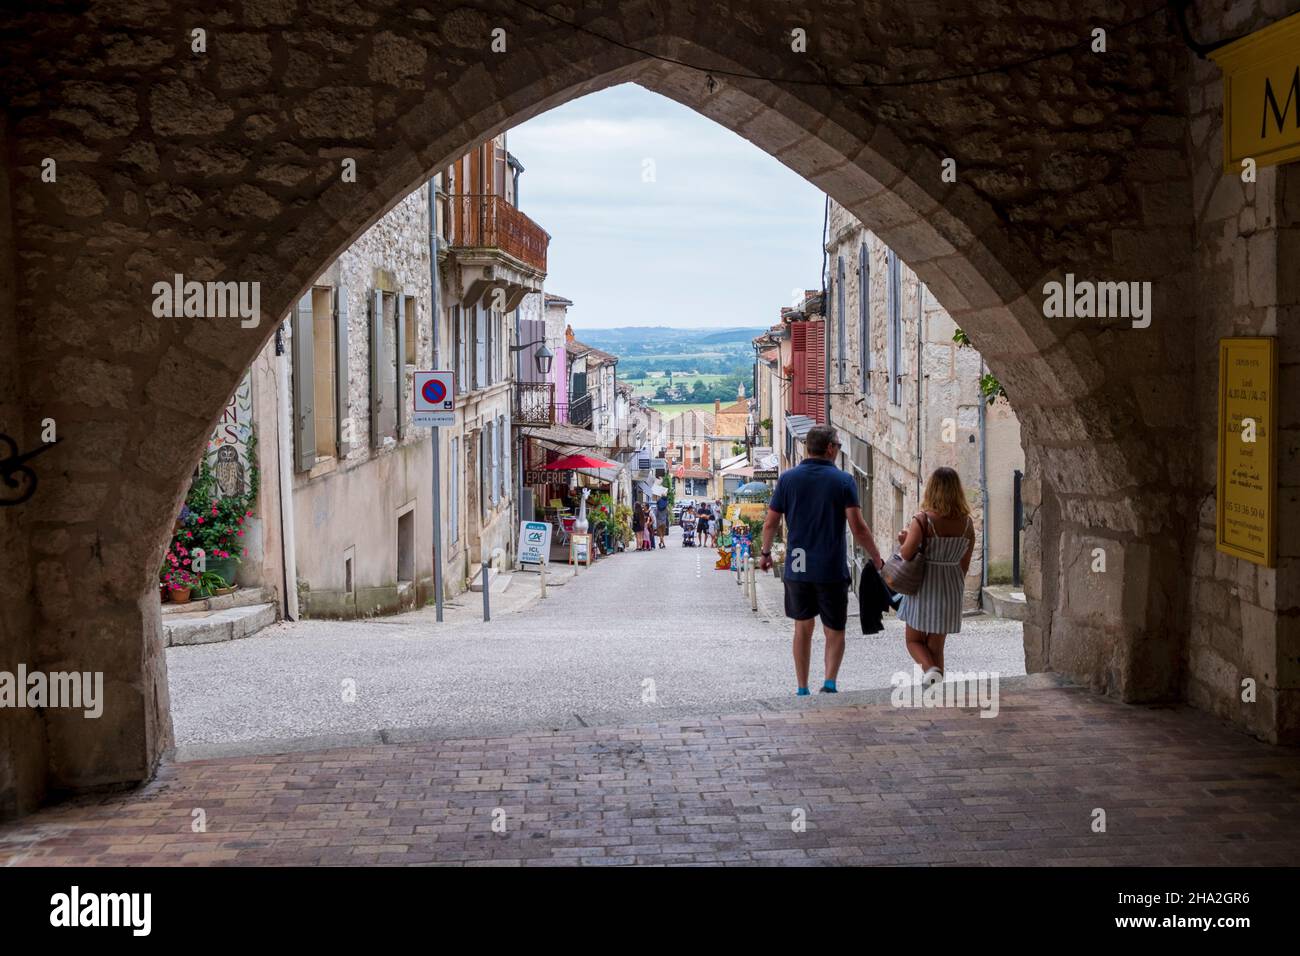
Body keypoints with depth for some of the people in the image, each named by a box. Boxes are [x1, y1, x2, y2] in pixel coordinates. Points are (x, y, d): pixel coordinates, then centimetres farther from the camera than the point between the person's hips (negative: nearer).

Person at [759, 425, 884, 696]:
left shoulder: (788, 478, 0)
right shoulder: (843, 481, -6)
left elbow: (770, 523, 3)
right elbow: (858, 528, -11)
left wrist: (765, 553, 19)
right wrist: (877, 559, -1)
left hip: (797, 568, 2)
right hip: (832, 569, -2)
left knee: (803, 628, 15)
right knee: (834, 632, 10)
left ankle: (802, 690, 17)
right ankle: (830, 682, -10)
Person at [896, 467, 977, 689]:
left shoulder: (922, 519, -15)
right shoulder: (967, 522, -2)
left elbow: (907, 553, -24)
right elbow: (965, 562, 6)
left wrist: (903, 541, -2)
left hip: (924, 586, -4)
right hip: (951, 588, 4)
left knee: (914, 640, 13)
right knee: (936, 645, 13)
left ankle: (930, 669, -14)